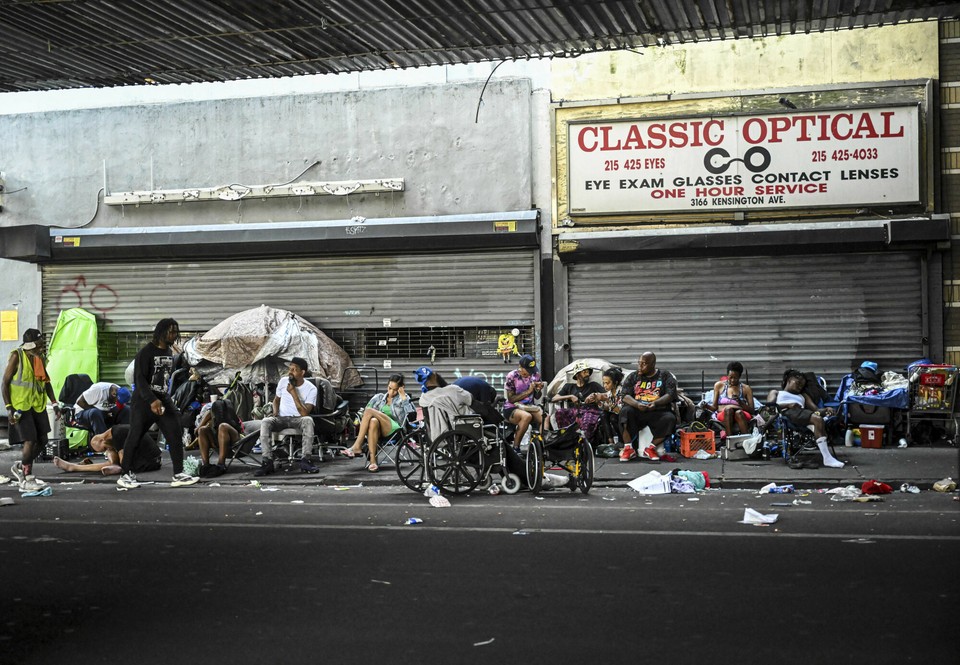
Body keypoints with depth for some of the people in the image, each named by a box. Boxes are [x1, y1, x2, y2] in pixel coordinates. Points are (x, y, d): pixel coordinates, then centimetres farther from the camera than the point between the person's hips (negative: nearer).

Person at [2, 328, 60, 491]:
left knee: (41, 442, 7)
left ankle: (20, 467, 29)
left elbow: (46, 381, 18)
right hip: (21, 407, -7)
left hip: (38, 406, 7)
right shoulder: (17, 356, -12)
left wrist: (54, 403, 11)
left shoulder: (39, 357, 8)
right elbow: (5, 382, -11)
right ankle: (26, 481, -1)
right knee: (30, 441, -12)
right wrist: (9, 408, -17)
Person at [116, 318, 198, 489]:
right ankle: (125, 474, 13)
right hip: (143, 400, -7)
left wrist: (164, 398, 16)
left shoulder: (169, 353, 11)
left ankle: (178, 474, -1)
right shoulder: (146, 352, -13)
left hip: (163, 399, 7)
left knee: (175, 435, -2)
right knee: (135, 437, 0)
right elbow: (140, 379, -19)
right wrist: (152, 400, -28)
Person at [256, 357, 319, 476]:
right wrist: (275, 412, -2)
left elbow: (305, 414, -20)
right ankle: (267, 462, -34)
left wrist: (293, 393, -23)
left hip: (297, 419, -3)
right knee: (265, 422, -31)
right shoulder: (283, 381, 2)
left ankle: (305, 461, -37)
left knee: (308, 420, -38)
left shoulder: (311, 389, -10)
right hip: (281, 418, 3)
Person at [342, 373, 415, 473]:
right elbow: (364, 411, 17)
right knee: (373, 421, -37)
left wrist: (404, 397, -2)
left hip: (395, 428, -3)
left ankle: (356, 447, -29)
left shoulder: (402, 399, 18)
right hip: (380, 430, 3)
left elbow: (412, 412, -1)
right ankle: (372, 460, -46)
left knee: (369, 411, -23)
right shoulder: (379, 397, 26)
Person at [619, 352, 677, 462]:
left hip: (658, 412, -1)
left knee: (670, 418, -32)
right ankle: (628, 449, -26)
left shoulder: (665, 376, 11)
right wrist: (637, 404, -22)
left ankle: (651, 448, -16)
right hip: (637, 412, 1)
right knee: (625, 411, -32)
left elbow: (670, 395, -3)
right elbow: (626, 396, 1)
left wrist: (655, 403, -23)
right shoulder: (632, 376, 15)